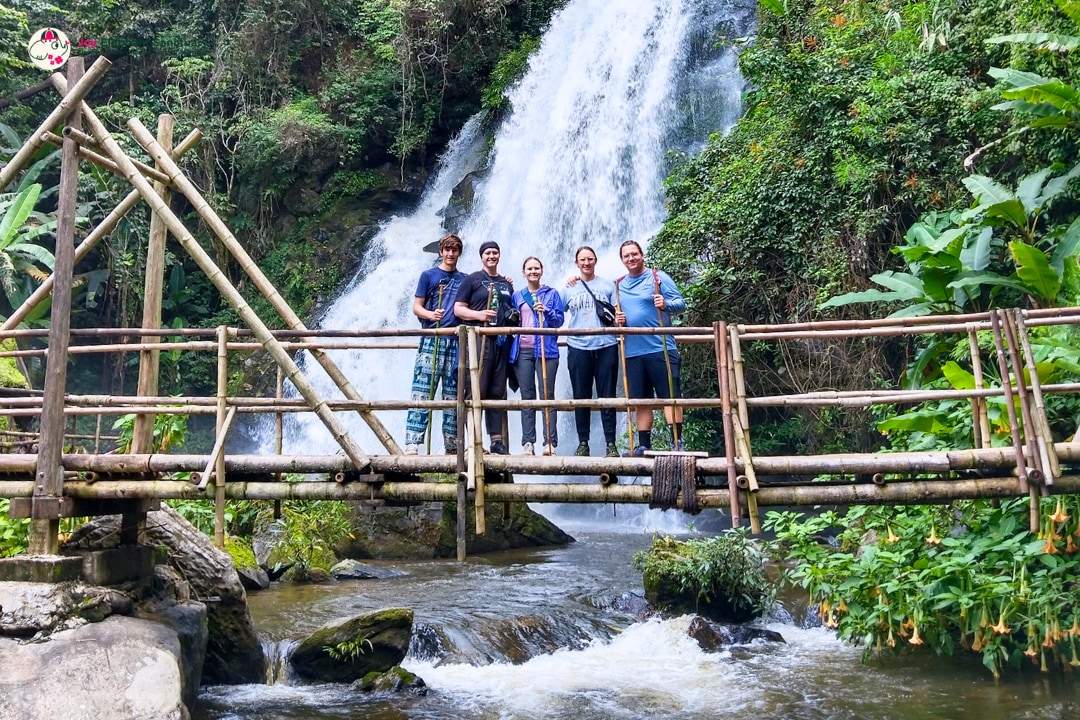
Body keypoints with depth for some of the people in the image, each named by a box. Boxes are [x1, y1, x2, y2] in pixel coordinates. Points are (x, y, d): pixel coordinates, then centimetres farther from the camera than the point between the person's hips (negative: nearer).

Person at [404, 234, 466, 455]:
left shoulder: (464, 279, 16)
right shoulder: (428, 275, 8)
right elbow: (416, 307, 4)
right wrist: (430, 315, -17)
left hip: (456, 341, 3)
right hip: (432, 340, -3)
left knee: (453, 394, 5)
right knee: (422, 391, -9)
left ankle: (452, 444, 11)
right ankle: (412, 443, -12)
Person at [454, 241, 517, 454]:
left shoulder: (507, 283, 22)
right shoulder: (472, 279, 6)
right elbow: (458, 309, 0)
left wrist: (513, 317, 11)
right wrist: (479, 315, -15)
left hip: (502, 340, 5)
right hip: (478, 339, -5)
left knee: (498, 392, 6)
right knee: (476, 390, -10)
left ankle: (497, 440, 8)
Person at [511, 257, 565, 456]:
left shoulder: (551, 293, 10)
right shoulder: (517, 296, 17)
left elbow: (559, 320, 2)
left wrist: (546, 311, -13)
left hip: (545, 349, -2)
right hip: (522, 350, 3)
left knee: (547, 395, -5)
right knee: (527, 396, 3)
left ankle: (550, 442, -5)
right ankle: (527, 443, 4)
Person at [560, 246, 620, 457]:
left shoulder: (608, 285, 11)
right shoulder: (568, 288, 12)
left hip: (606, 347, 0)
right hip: (578, 347, 1)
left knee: (607, 396, 1)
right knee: (581, 397, 5)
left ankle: (611, 444, 5)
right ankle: (583, 443, 13)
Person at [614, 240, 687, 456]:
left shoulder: (658, 277, 1)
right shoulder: (619, 285, 15)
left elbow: (681, 303, -5)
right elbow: (616, 313, 25)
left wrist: (665, 304, -25)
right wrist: (617, 319, 3)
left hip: (660, 348, -5)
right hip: (632, 351, 5)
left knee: (670, 396, -5)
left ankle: (678, 442, -2)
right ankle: (644, 445, 14)